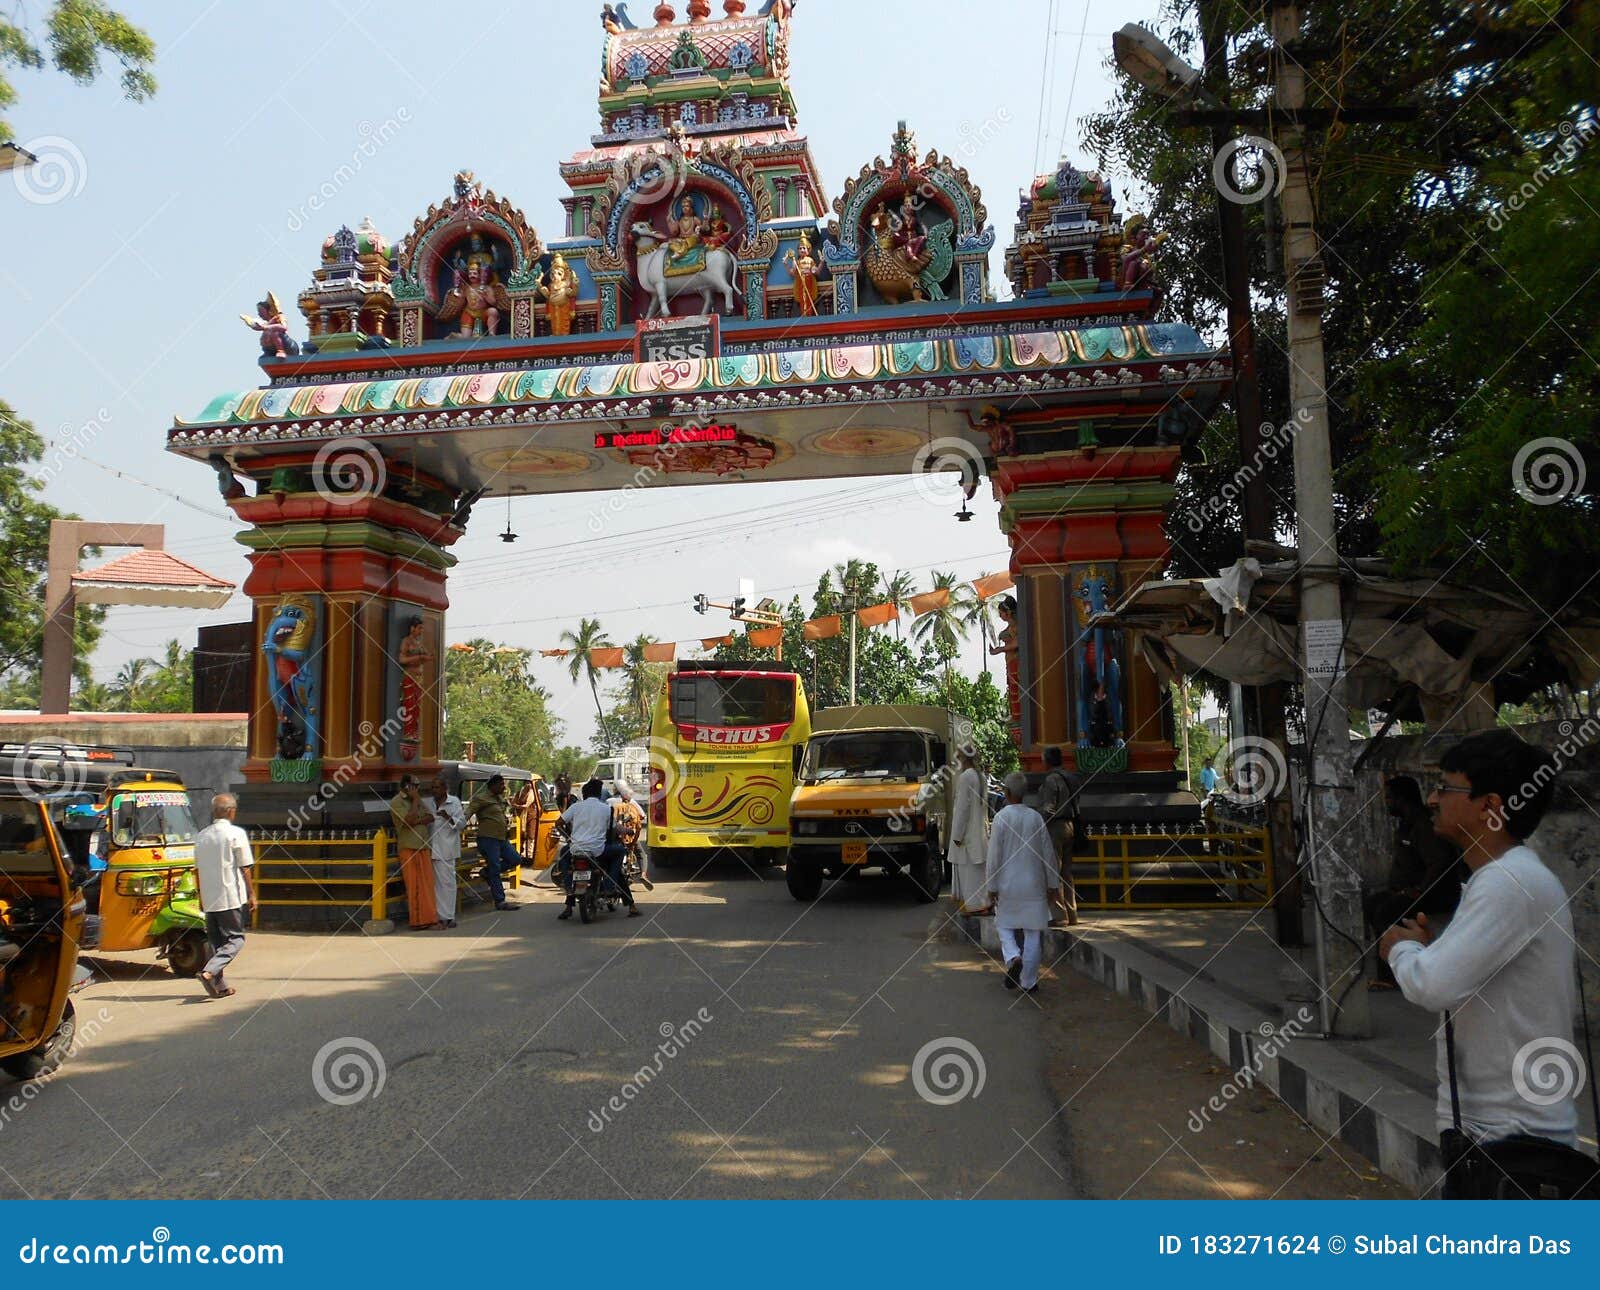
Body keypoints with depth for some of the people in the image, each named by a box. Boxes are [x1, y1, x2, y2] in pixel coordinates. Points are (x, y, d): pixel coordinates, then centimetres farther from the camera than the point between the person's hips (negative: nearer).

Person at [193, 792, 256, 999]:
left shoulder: (201, 835, 9)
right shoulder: (236, 833, -8)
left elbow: (197, 870, 14)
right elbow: (245, 868, -8)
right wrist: (251, 894, -1)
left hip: (209, 899, 6)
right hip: (231, 897, -6)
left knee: (215, 941, 13)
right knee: (235, 939, 2)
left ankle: (219, 986, 13)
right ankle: (209, 971, -18)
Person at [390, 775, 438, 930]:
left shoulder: (418, 800, 15)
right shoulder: (397, 802, -8)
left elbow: (430, 817, 5)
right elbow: (410, 819, -21)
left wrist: (416, 822, -12)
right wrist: (415, 800, -12)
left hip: (423, 847, 7)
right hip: (409, 849, -7)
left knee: (427, 884, 6)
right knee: (415, 886, -4)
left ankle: (428, 918, 11)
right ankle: (418, 920, 0)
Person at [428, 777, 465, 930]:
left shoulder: (454, 802, 1)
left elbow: (462, 823, -2)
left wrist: (448, 817, -18)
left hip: (447, 849, -4)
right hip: (433, 848, 4)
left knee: (447, 881, -4)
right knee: (436, 883, 2)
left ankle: (449, 916, 0)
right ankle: (440, 916, 7)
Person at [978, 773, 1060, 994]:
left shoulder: (1001, 818, -10)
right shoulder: (1036, 817, -1)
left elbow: (994, 856, -9)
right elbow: (1048, 853, 3)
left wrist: (992, 887, -2)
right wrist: (1053, 884, 12)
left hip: (1008, 885, -2)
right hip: (1033, 885, 2)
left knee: (1004, 925, 16)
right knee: (1033, 933, 8)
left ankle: (1013, 957, -10)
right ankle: (1029, 982, 12)